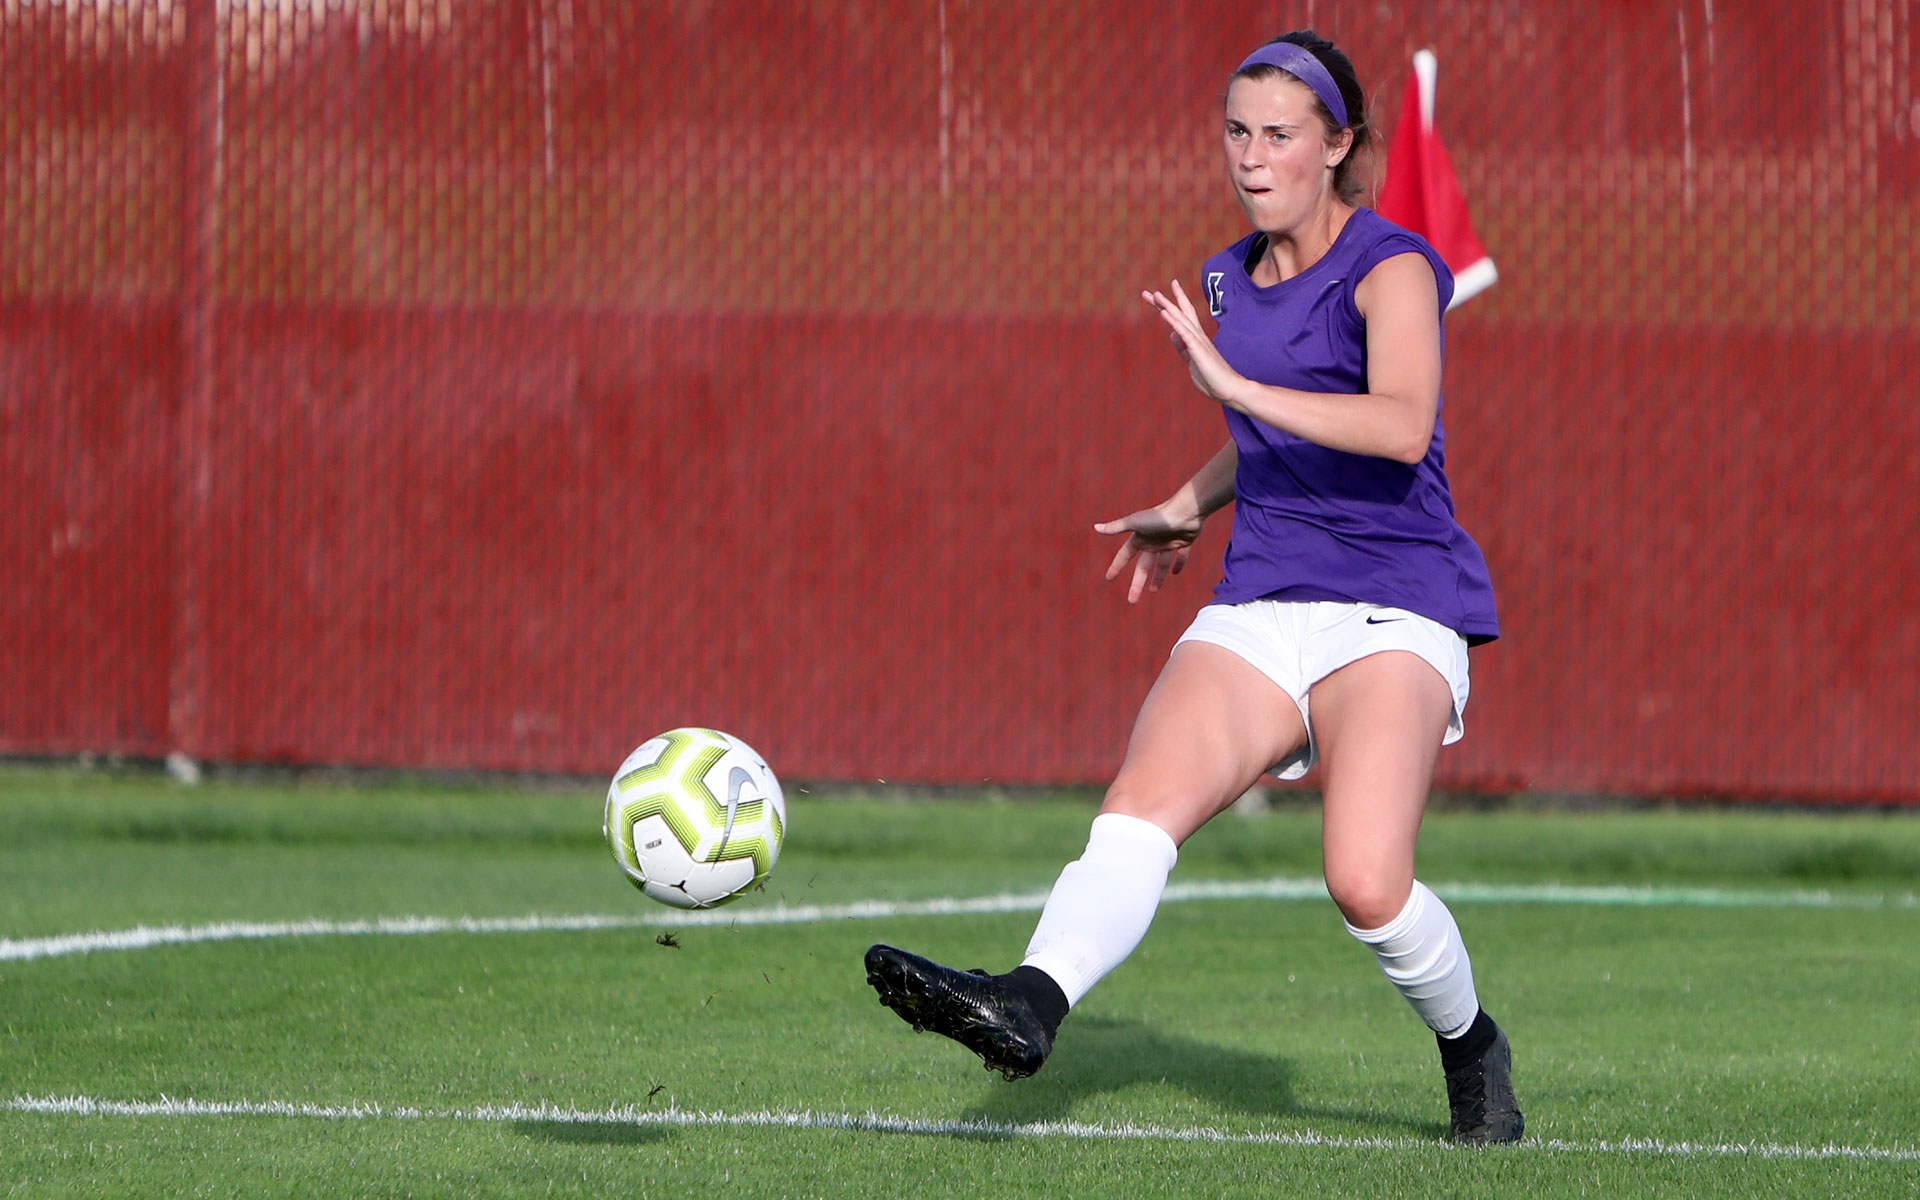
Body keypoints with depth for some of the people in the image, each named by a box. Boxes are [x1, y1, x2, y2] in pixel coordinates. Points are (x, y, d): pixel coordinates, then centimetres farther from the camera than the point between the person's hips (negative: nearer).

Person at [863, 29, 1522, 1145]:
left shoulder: (1392, 268, -7)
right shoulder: (1235, 278, 15)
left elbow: (1402, 424, -28)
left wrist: (1233, 384, -32)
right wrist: (1188, 509, 36)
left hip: (1395, 613, -6)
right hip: (1258, 611, 6)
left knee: (1367, 884, -23)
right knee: (1143, 803, -23)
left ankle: (1471, 1045, 8)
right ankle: (1031, 1002, -46)